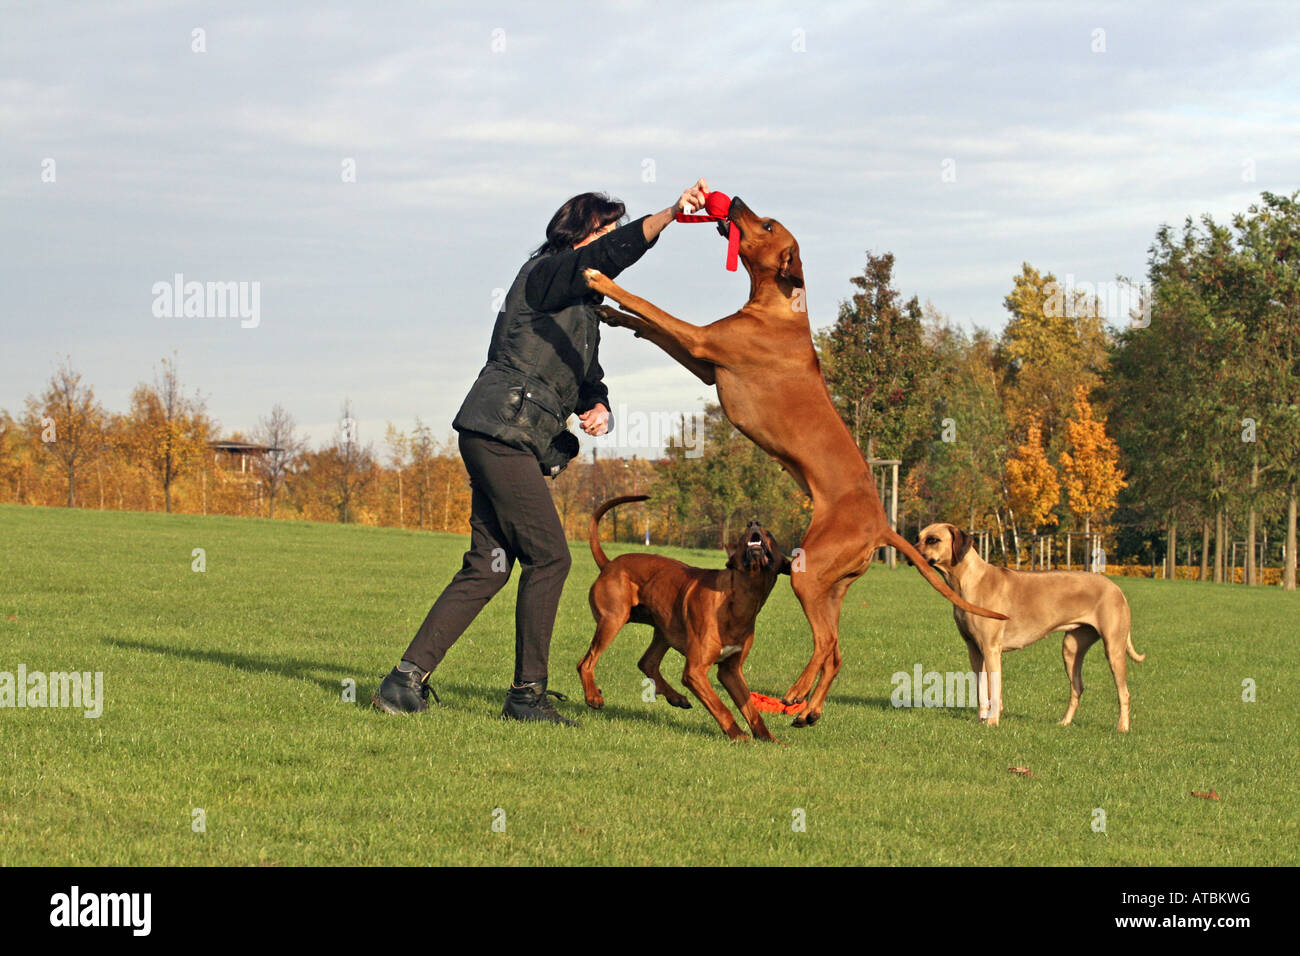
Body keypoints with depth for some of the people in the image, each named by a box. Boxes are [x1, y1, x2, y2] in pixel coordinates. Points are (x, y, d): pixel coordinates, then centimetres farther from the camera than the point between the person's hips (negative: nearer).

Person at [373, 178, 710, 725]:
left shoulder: (584, 307, 25)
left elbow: (589, 380, 25)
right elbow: (607, 257, -24)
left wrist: (598, 409, 1)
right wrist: (670, 214, -33)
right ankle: (528, 693, -4)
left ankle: (407, 680, 5)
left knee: (488, 568, 6)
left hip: (511, 445, 10)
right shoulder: (546, 273, -4)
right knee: (548, 557, -9)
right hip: (501, 431, -10)